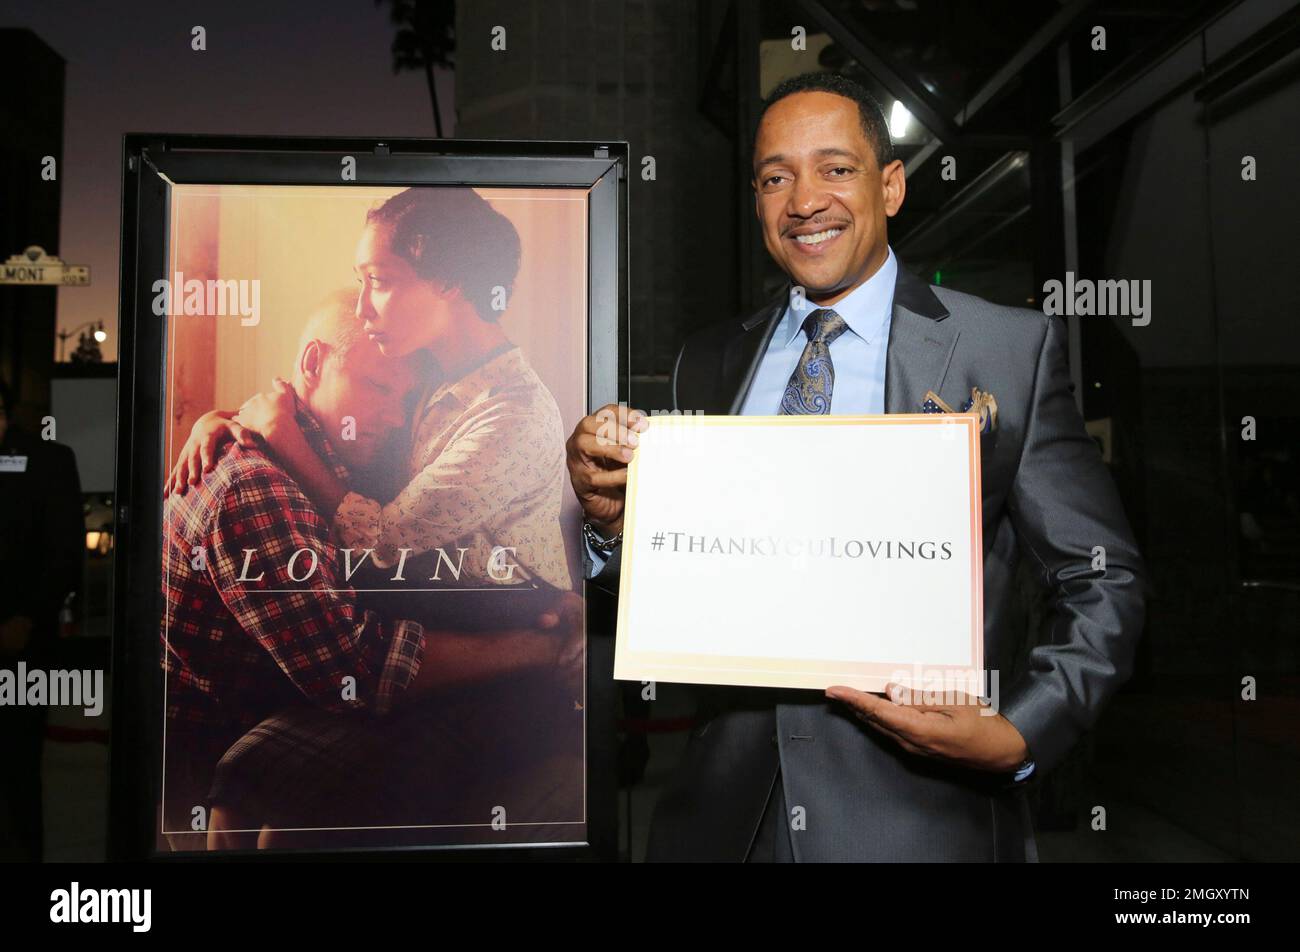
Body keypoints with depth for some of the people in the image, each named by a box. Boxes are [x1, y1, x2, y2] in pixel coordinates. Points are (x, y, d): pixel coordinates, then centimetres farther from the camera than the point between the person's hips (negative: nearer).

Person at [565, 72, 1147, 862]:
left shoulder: (1013, 349, -6)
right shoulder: (709, 365, 4)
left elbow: (1105, 582, -3)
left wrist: (1019, 735, -17)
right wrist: (615, 519, -12)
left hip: (922, 817, -3)